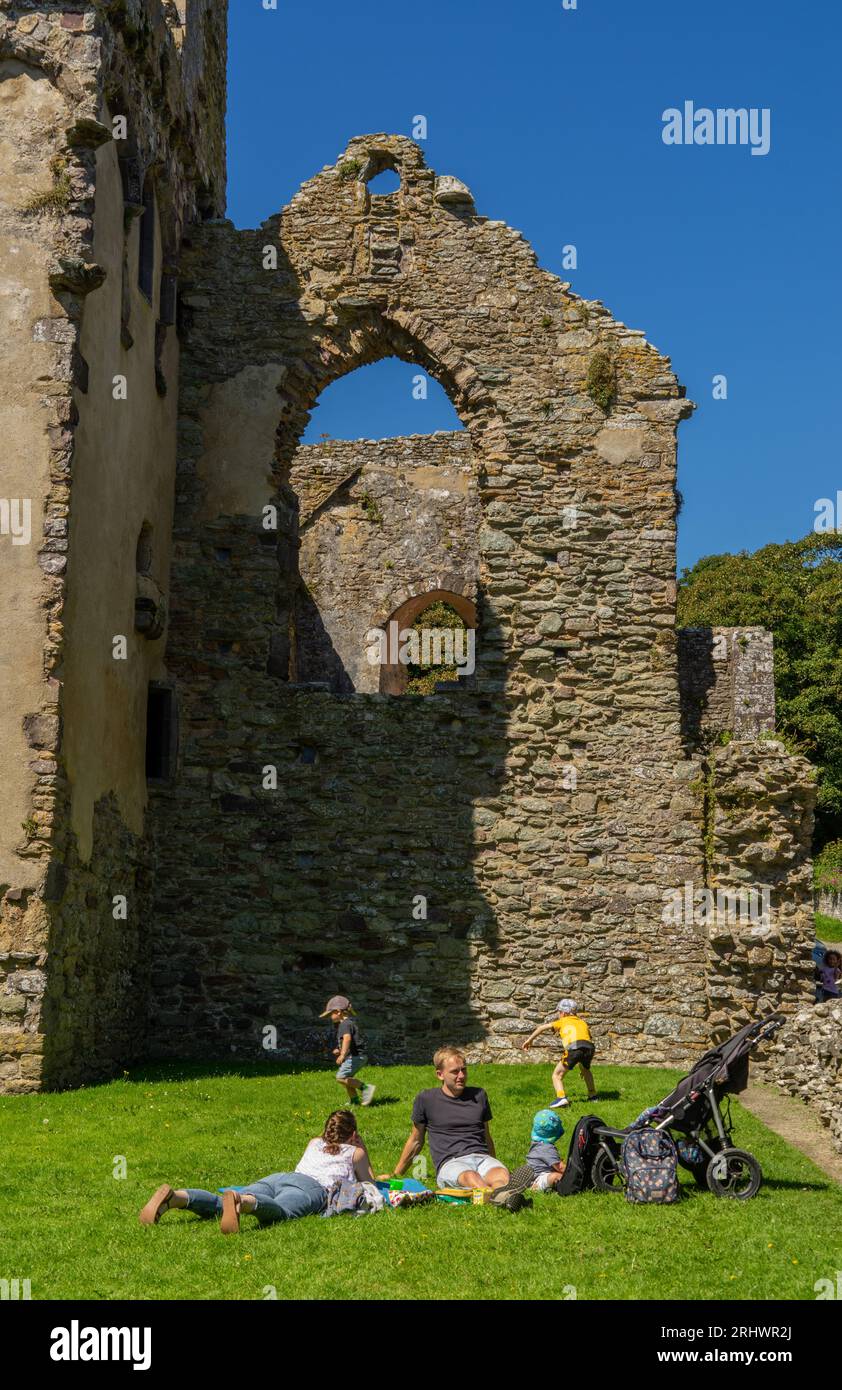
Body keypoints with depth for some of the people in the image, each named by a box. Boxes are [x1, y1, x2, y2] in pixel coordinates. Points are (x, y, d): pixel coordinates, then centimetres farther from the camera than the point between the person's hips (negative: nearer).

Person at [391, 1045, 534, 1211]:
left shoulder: (478, 1095, 20)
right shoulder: (425, 1099, 9)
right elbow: (416, 1141, 20)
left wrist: (494, 1166, 36)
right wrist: (395, 1176, 25)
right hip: (450, 1163, -3)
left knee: (502, 1174, -36)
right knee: (471, 1176, -41)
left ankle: (503, 1195, -71)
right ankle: (499, 1197, -73)